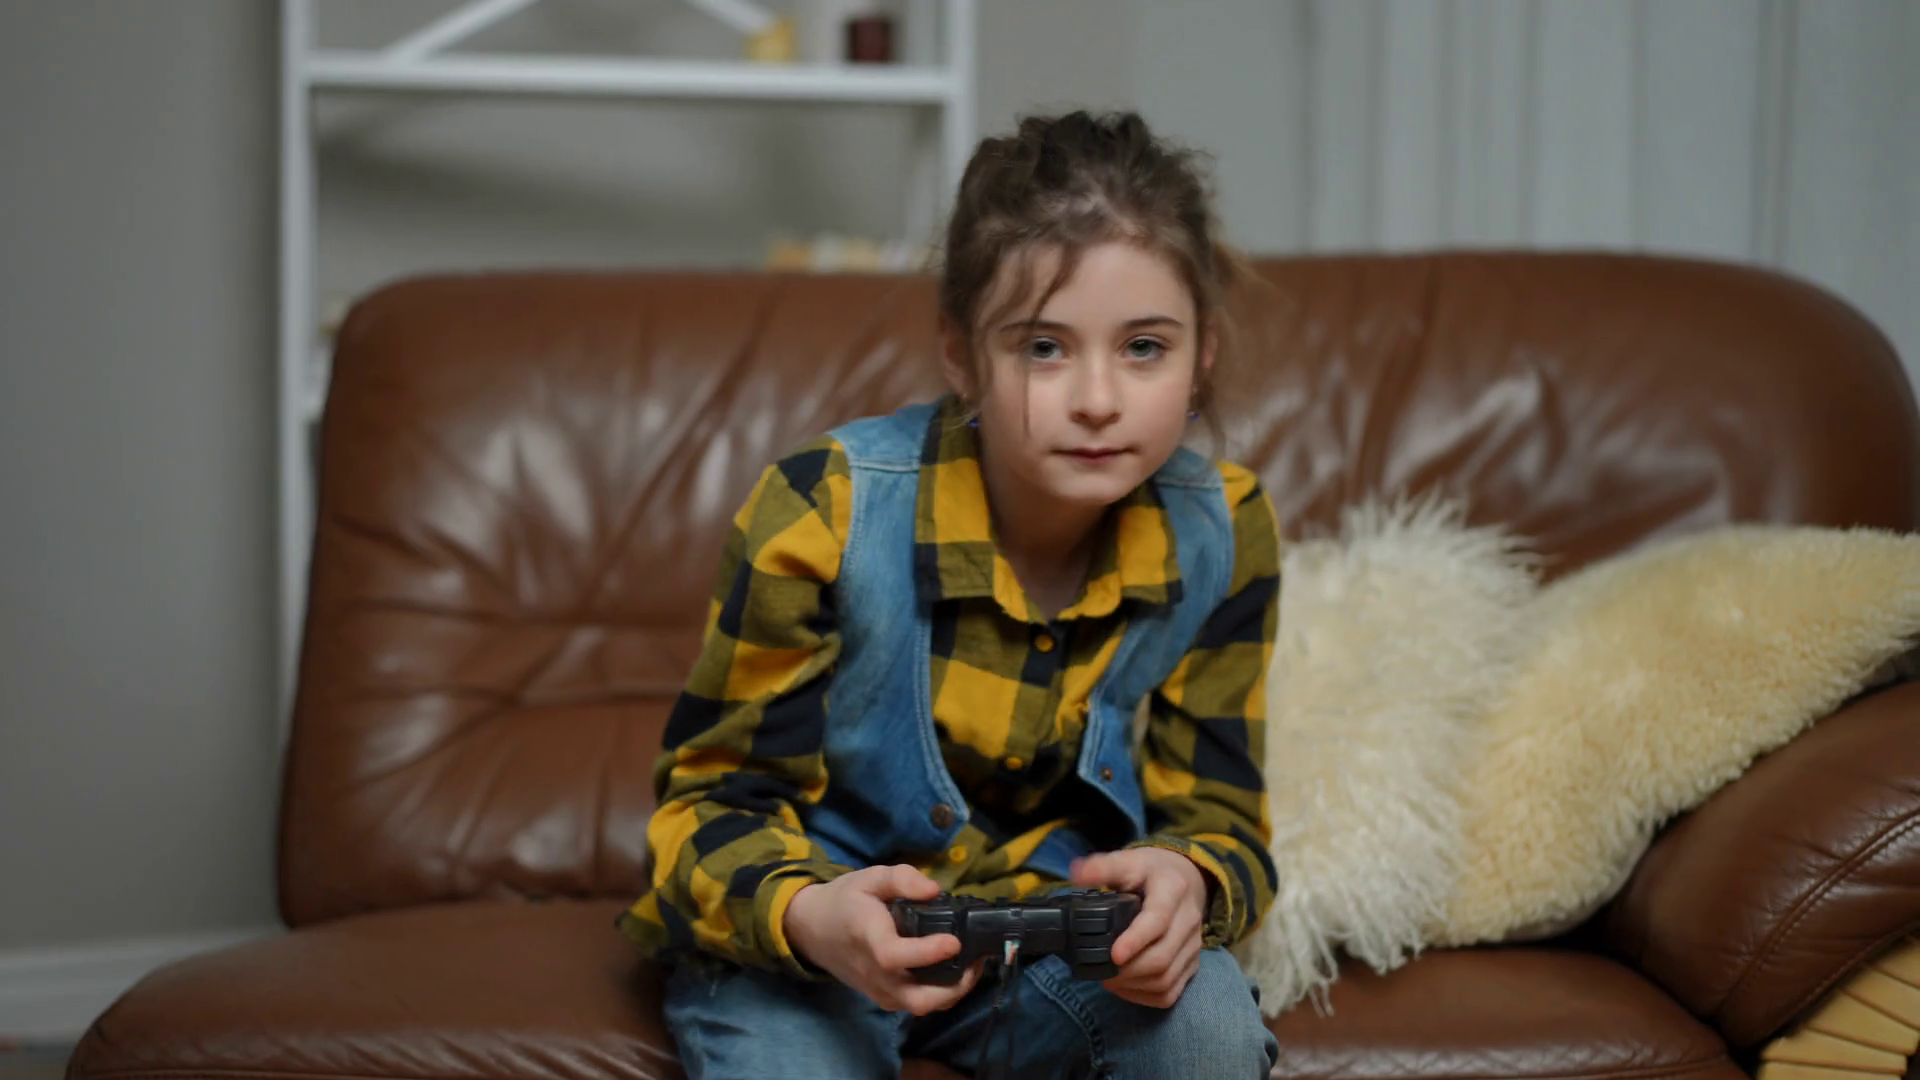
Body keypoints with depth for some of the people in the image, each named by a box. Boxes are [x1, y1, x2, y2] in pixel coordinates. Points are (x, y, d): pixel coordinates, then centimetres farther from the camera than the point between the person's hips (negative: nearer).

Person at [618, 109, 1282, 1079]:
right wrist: (805, 916, -38)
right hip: (795, 930, -3)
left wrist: (1188, 883, -30)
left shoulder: (1220, 535, -12)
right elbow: (714, 802, -14)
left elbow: (1215, 810, -3)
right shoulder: (824, 516, -22)